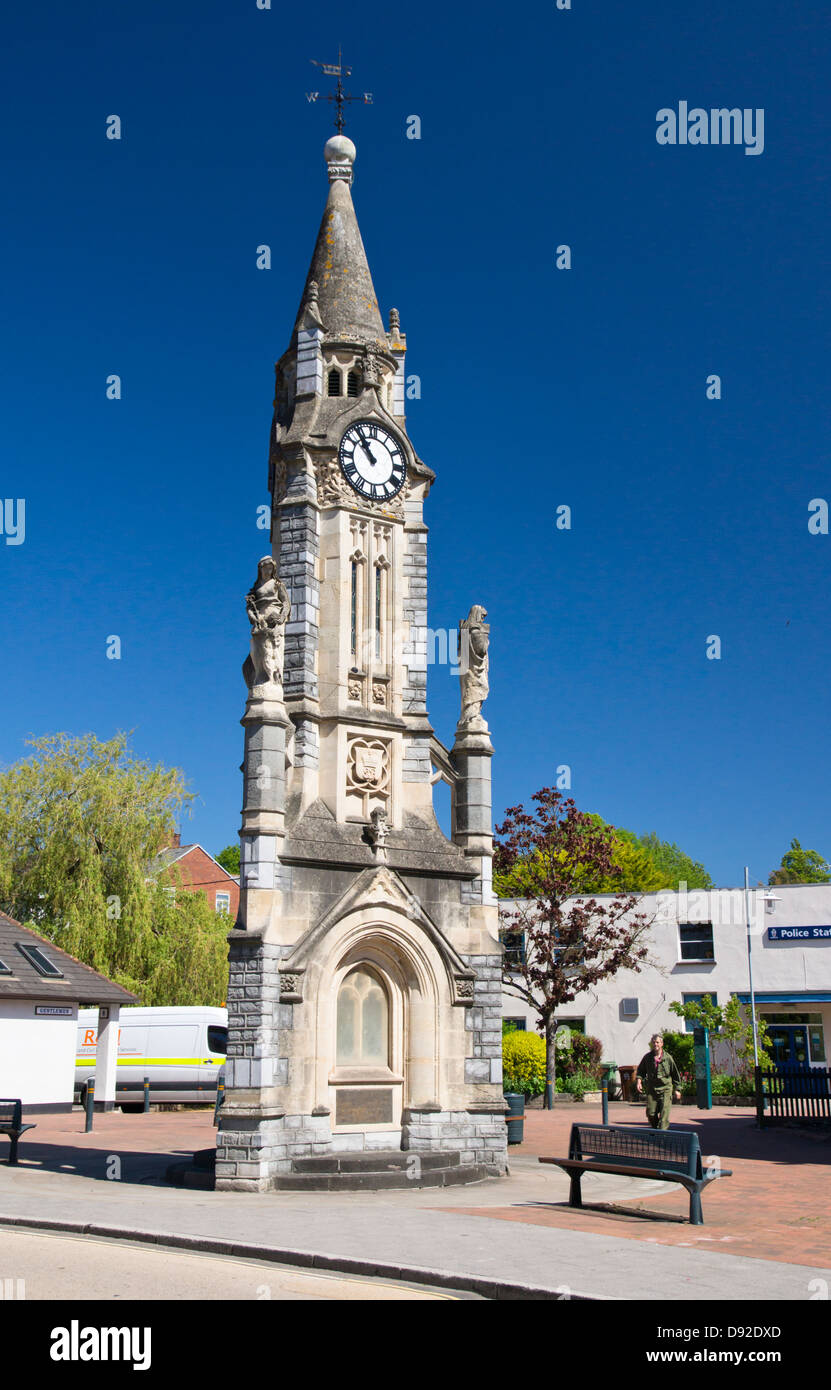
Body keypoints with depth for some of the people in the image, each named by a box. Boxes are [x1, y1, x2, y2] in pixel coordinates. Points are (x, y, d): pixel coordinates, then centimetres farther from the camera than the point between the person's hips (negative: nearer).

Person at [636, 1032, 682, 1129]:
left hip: (665, 1089, -2)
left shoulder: (668, 1058, -2)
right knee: (651, 1114, 2)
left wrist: (677, 1089, 7)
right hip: (652, 1089, 2)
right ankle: (655, 1130, 26)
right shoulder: (647, 1057, 3)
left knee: (664, 1113, -12)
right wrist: (639, 1081, -1)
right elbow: (640, 1071, 17)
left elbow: (675, 1074, 6)